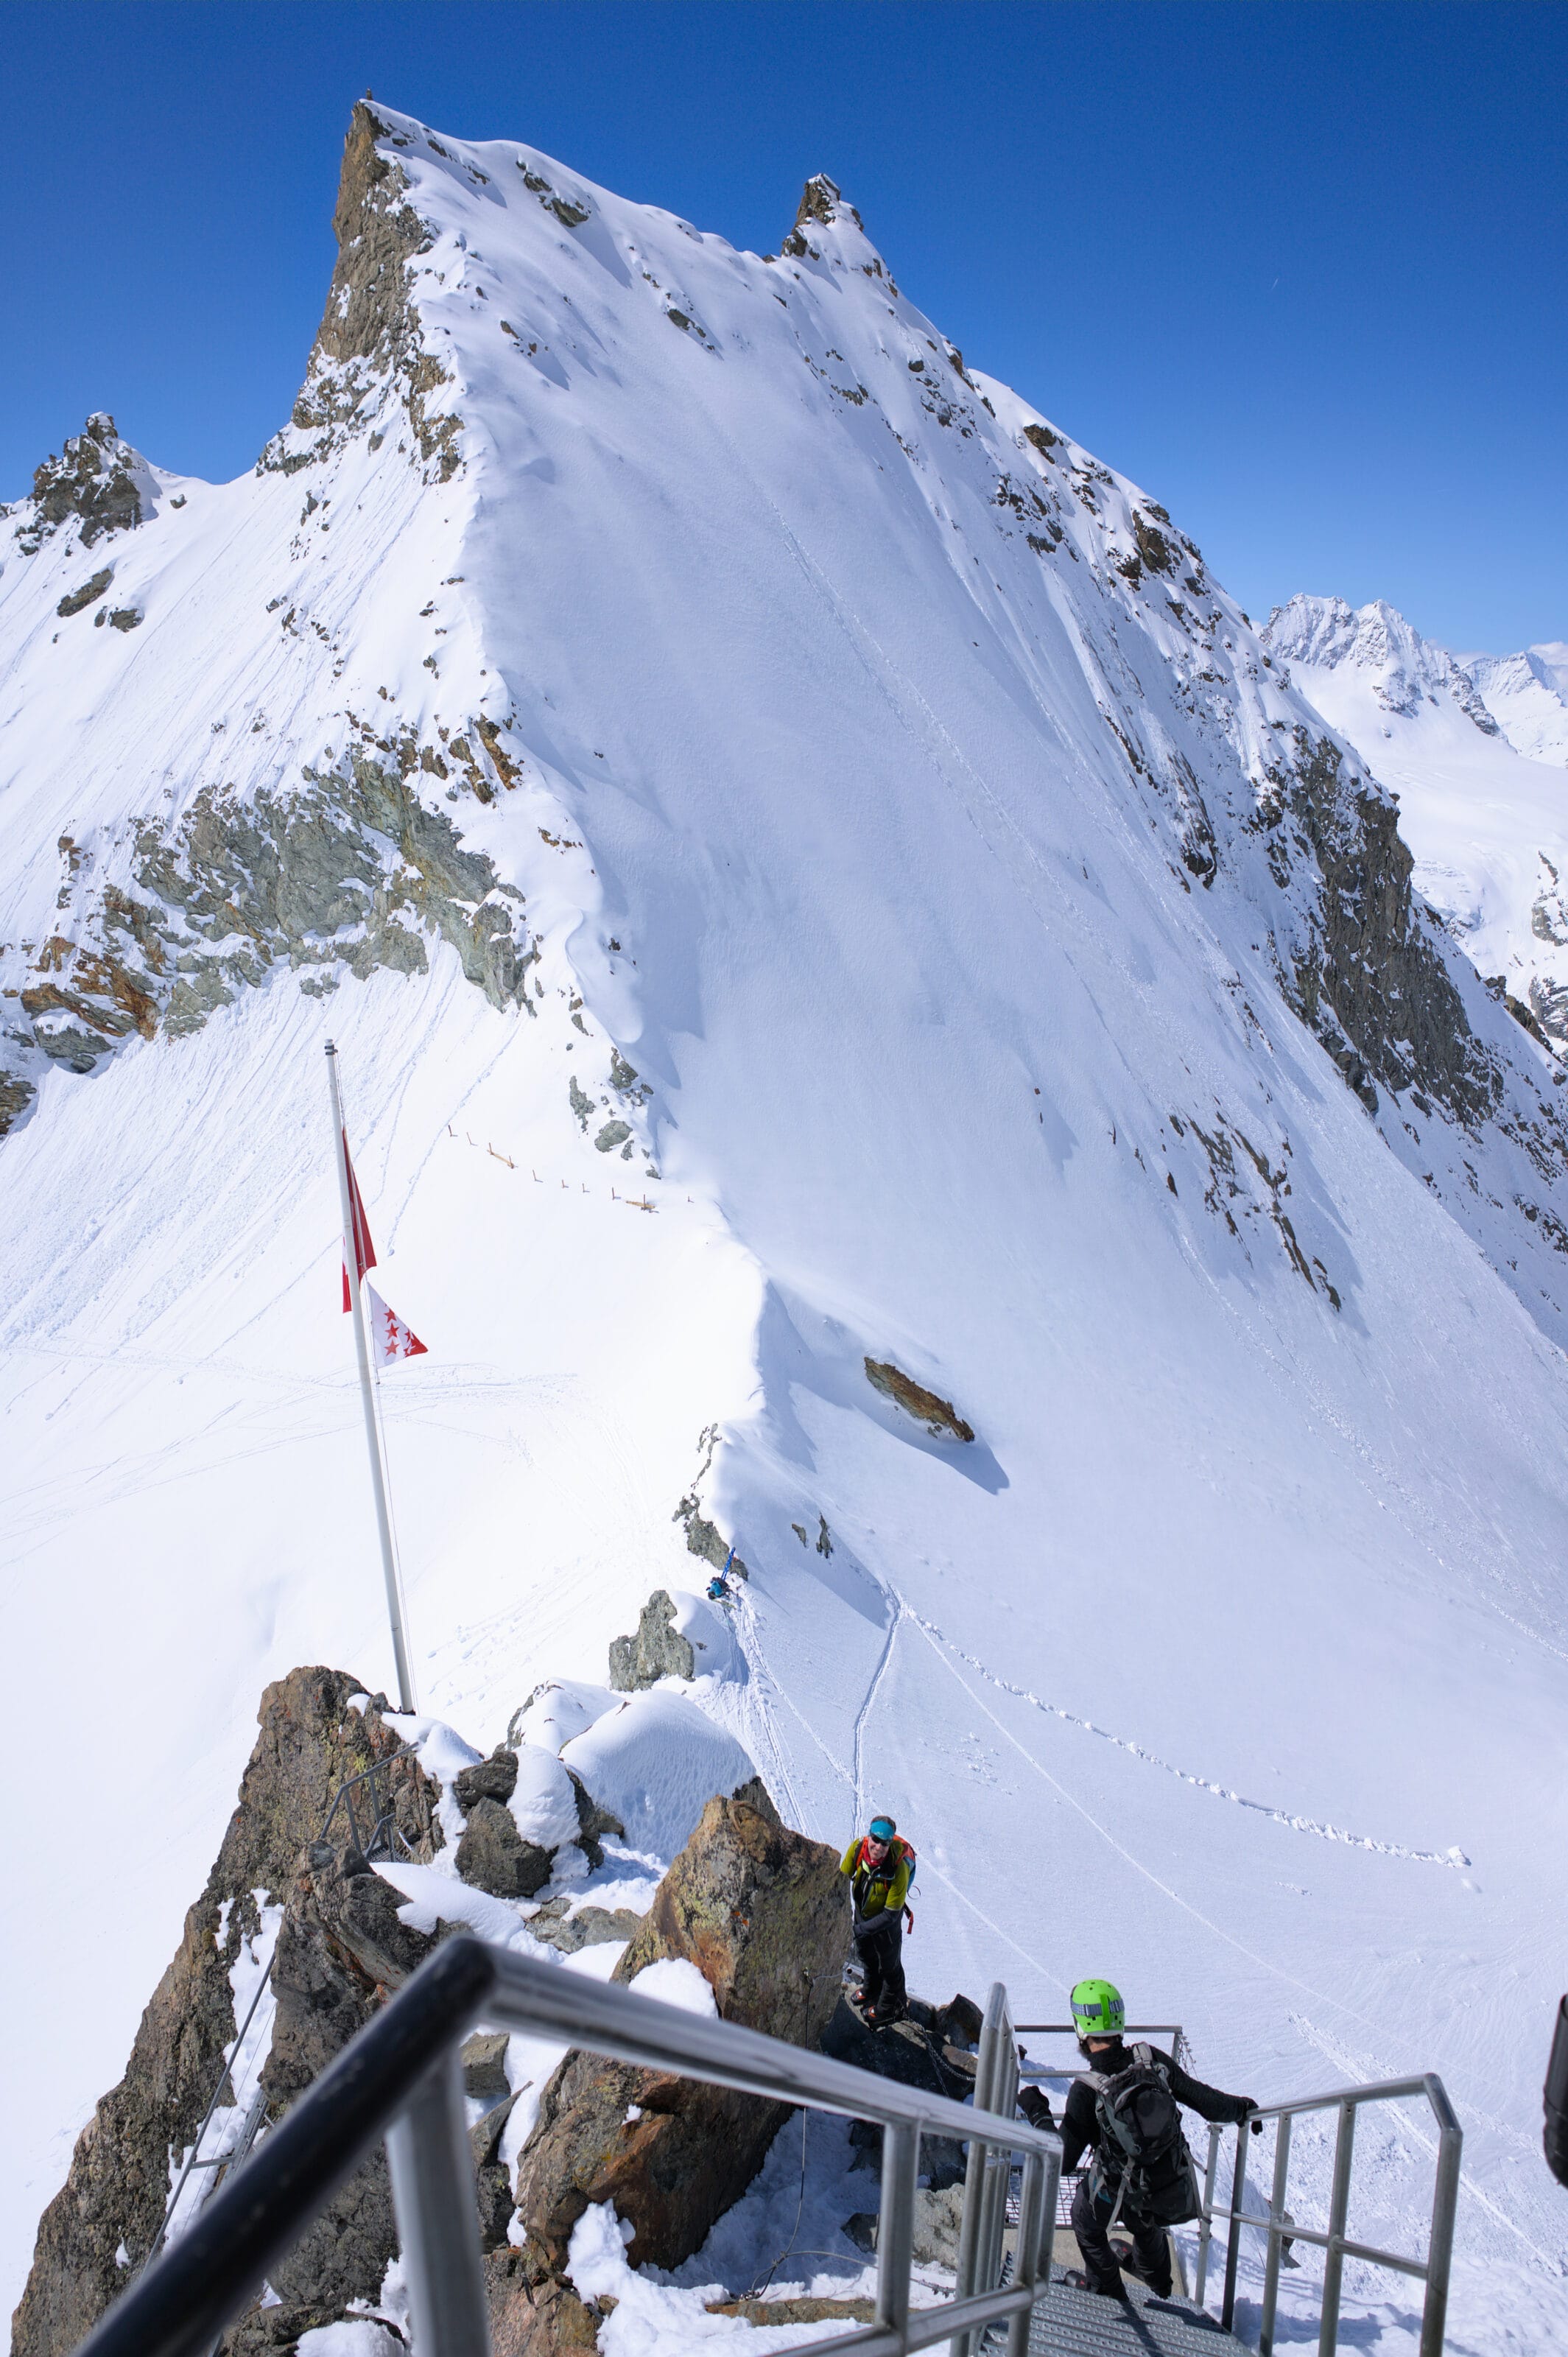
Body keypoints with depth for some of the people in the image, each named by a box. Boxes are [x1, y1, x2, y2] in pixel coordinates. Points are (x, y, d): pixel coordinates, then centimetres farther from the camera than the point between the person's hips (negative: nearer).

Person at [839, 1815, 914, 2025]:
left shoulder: (899, 1868, -39)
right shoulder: (857, 1847, -30)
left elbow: (891, 1915, -30)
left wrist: (860, 1930, -32)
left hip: (886, 1919, -5)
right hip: (862, 1910, 5)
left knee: (888, 1964, 19)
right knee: (864, 1953, 30)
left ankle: (890, 2005, 48)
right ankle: (872, 1989, 60)